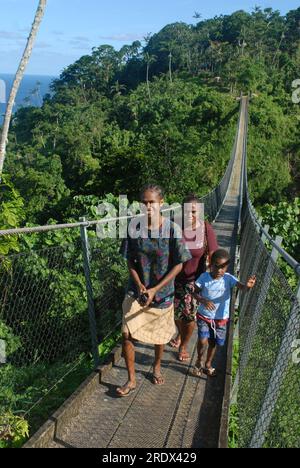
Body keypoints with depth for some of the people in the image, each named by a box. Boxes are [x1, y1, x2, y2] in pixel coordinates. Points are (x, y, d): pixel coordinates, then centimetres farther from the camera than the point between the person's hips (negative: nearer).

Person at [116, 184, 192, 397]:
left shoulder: (172, 229, -16)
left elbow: (178, 265, -12)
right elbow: (130, 261, 0)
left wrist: (154, 290, -17)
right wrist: (139, 284, -16)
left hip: (162, 293, -1)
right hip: (136, 291, 1)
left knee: (160, 334, 17)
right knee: (127, 335, -3)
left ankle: (157, 367, 46)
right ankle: (131, 380, 18)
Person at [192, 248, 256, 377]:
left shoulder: (228, 278, -14)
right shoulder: (204, 277, -14)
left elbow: (241, 286, -29)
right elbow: (195, 292, -7)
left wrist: (247, 286, -52)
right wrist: (203, 300, -27)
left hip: (221, 318, 1)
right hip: (204, 316, -1)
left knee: (213, 343, 16)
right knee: (203, 341, -10)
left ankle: (208, 364, 42)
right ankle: (199, 362, 21)